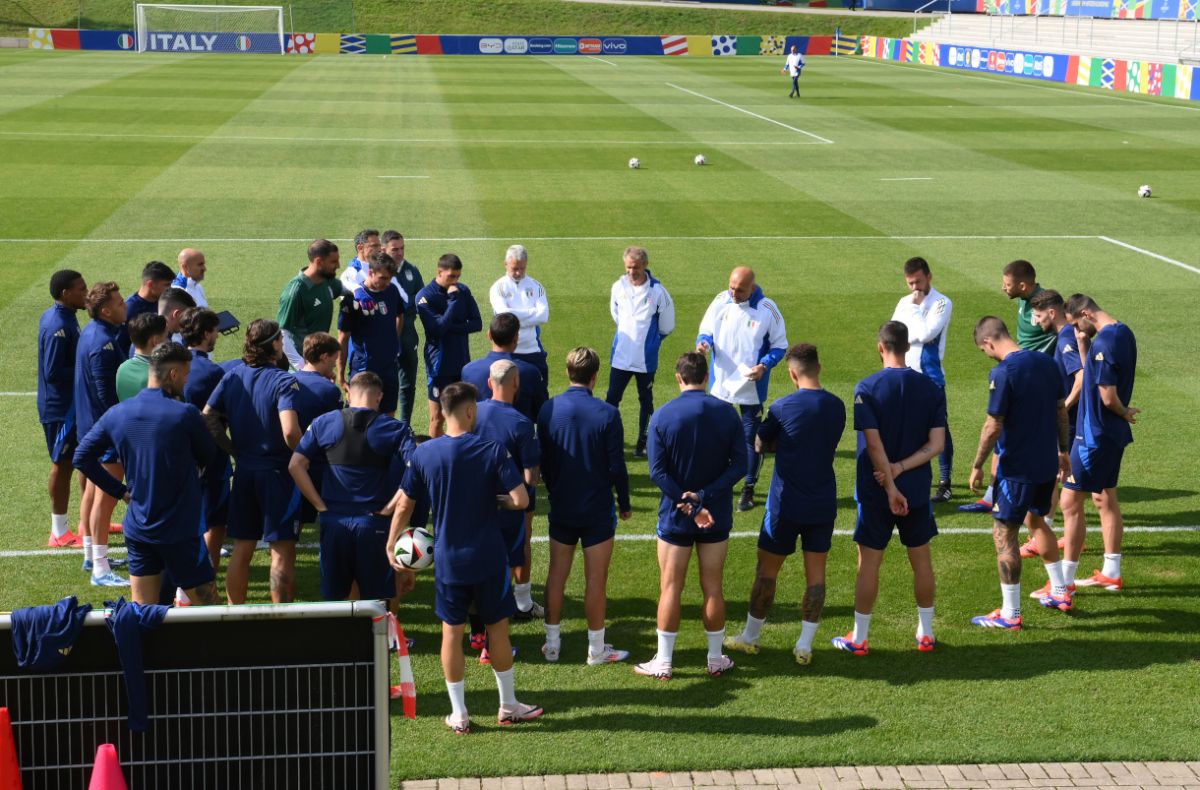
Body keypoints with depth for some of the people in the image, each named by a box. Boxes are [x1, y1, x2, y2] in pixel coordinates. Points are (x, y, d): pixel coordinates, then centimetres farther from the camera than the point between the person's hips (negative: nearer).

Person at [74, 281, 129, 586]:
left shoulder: (91, 332, 8)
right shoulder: (103, 343, -24)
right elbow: (108, 394, -25)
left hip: (90, 422, 11)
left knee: (95, 489, 21)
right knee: (106, 495, -7)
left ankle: (91, 555, 34)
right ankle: (100, 570, -4)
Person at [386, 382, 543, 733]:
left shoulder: (423, 453, -5)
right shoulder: (493, 451, -12)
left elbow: (403, 505, 0)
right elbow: (521, 500, -17)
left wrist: (391, 544, 14)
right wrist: (497, 500, 4)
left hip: (447, 559, 2)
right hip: (488, 558, -2)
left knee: (452, 632, 10)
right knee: (498, 629, 13)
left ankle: (458, 714, 16)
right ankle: (508, 706, 24)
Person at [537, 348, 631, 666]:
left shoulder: (548, 409, -5)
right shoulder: (607, 414, -15)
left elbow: (542, 460, 3)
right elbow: (616, 466, -10)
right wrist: (624, 503, 4)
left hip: (561, 508, 3)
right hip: (598, 509, -3)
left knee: (557, 574, 13)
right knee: (596, 579, 5)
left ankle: (552, 643, 20)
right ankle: (596, 649, 13)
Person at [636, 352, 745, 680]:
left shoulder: (662, 416, -11)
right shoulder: (726, 412, -5)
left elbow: (658, 471, -15)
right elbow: (739, 465, -9)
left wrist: (688, 503, -15)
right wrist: (704, 497, -15)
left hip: (675, 517, -2)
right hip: (717, 517, 2)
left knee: (670, 588, 6)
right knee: (713, 588, 11)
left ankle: (663, 662, 12)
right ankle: (716, 659, 20)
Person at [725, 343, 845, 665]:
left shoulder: (783, 407, -14)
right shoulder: (837, 406, 0)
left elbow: (761, 445, -1)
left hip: (786, 504, -3)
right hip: (823, 504, 4)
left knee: (767, 570, 10)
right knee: (815, 573, 9)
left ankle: (750, 637, 23)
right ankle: (804, 646, 10)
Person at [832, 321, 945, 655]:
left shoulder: (867, 388, -12)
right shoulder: (931, 388, -1)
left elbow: (873, 443, -17)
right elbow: (937, 443, -7)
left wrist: (890, 486, -15)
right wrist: (901, 468, -12)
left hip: (875, 490, -3)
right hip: (917, 489, 3)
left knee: (869, 562, 5)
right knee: (921, 559, 15)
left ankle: (858, 638, 13)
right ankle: (926, 634, 23)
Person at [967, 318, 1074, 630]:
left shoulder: (1002, 373, -19)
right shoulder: (1046, 362, 3)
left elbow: (993, 427, -19)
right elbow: (1061, 410, 12)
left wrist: (977, 466, -8)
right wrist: (1064, 450, 23)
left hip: (1017, 469, -8)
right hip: (1048, 463, 8)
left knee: (1004, 534, 2)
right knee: (1037, 521, 27)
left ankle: (1010, 614, 5)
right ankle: (1060, 593, 35)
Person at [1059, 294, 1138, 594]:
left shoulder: (1103, 343, -23)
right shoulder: (1124, 333, 8)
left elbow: (1108, 396, -22)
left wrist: (1125, 413, -6)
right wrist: (1083, 344, 5)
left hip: (1094, 435, -10)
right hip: (1113, 433, 10)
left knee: (1070, 502, -3)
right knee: (1105, 500, 17)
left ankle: (1065, 580, 3)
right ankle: (1111, 574, 25)